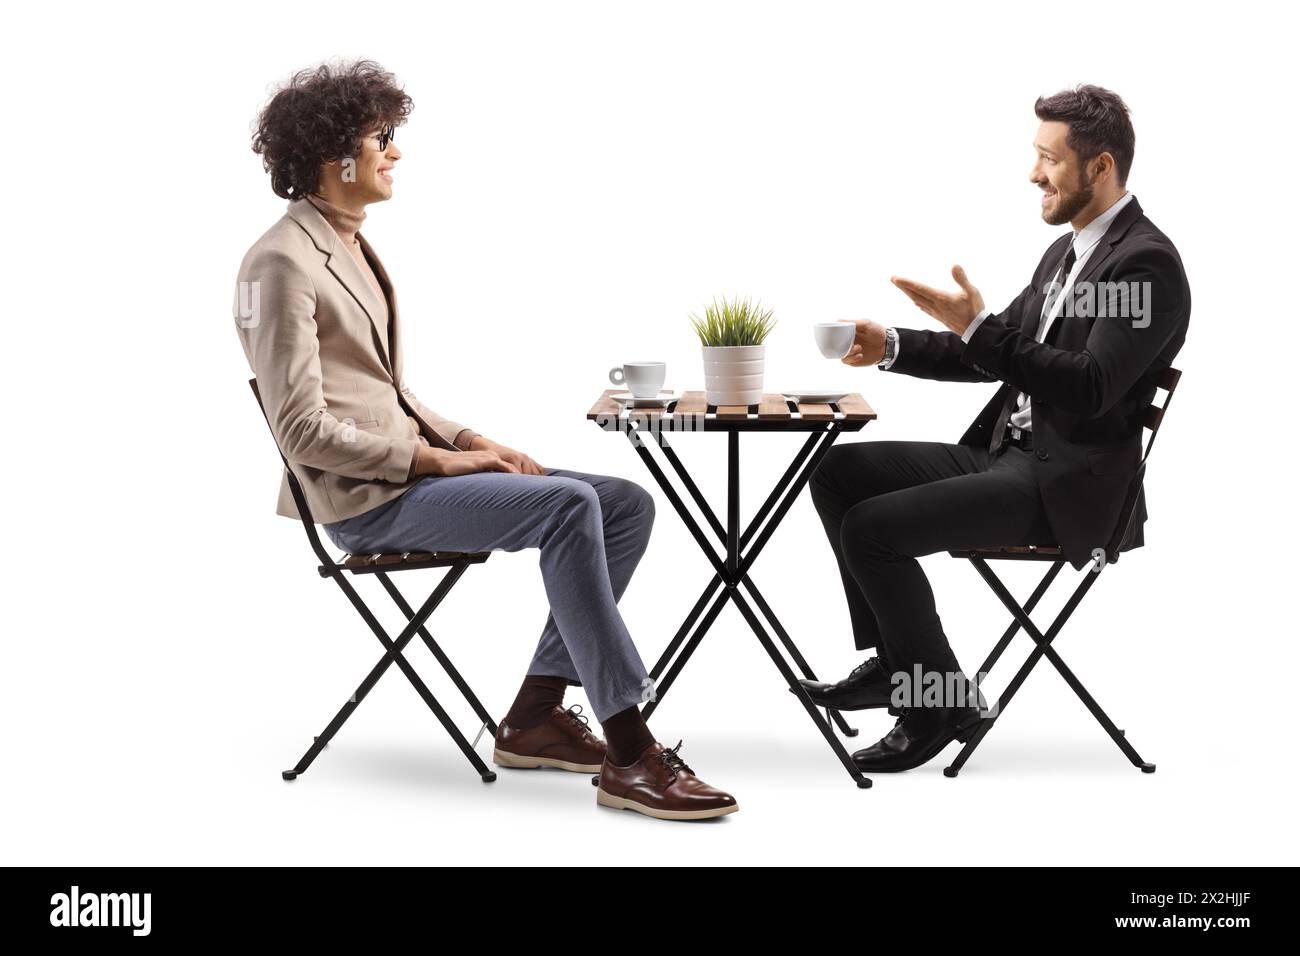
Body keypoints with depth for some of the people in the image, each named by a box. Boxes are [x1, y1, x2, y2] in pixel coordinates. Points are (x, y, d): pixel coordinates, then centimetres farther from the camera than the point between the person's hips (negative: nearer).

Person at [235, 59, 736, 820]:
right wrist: (437, 458, -16)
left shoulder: (354, 248, 18)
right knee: (568, 506, -28)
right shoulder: (282, 262, -11)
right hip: (366, 499, -9)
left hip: (410, 466, 9)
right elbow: (304, 430, -18)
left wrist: (469, 440, 4)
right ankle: (630, 756, -24)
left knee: (627, 504, -4)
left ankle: (537, 715, 0)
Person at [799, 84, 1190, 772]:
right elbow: (1003, 350, 21)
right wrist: (892, 347, 8)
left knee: (870, 528, -20)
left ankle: (941, 701, -3)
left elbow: (1091, 388, -26)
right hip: (1007, 455, 10)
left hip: (1065, 486, -10)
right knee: (837, 474, 5)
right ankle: (893, 661, 11)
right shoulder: (1069, 250, 15)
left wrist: (976, 328, -31)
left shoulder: (1147, 263, -15)